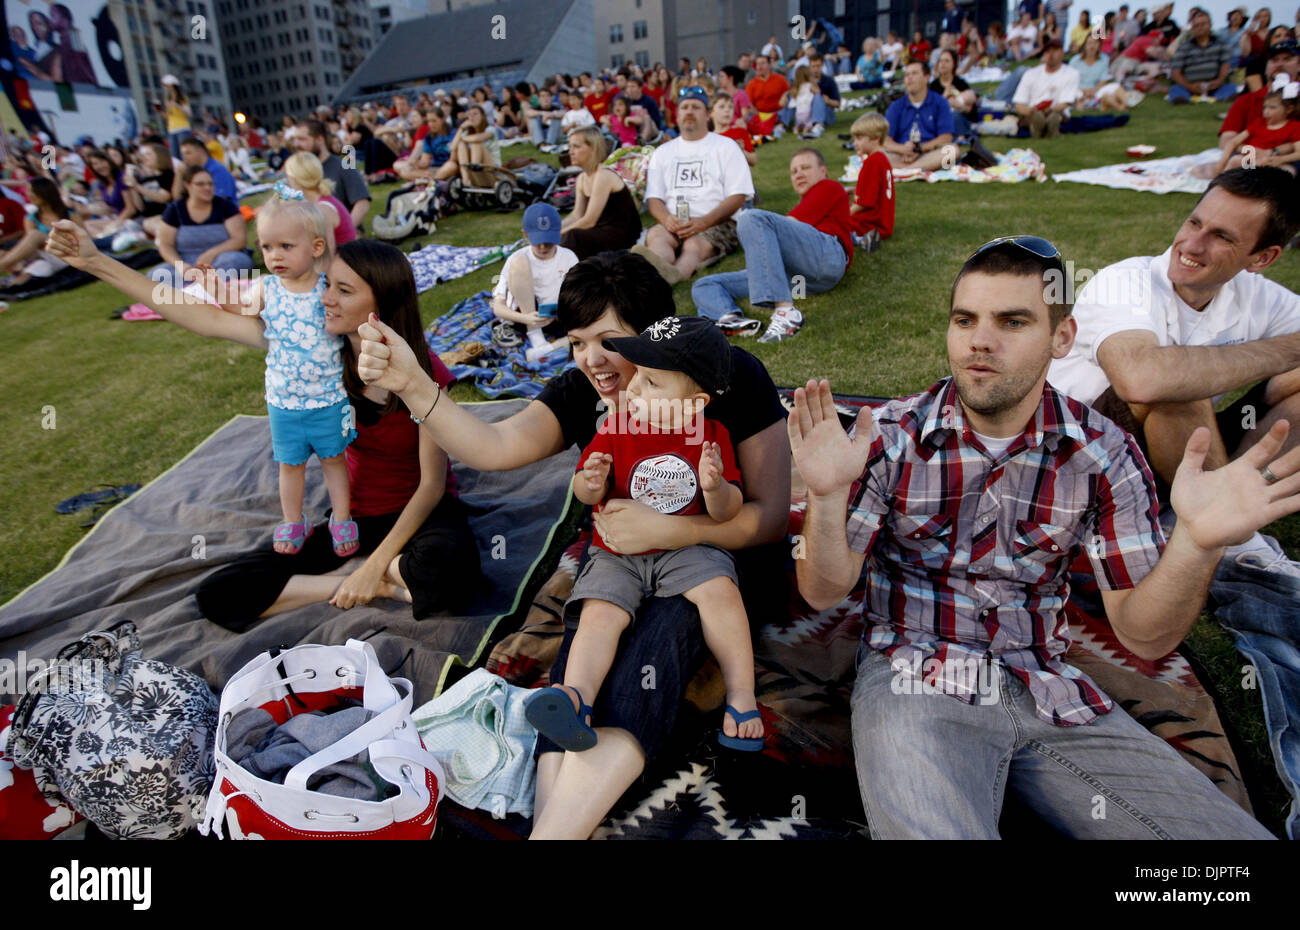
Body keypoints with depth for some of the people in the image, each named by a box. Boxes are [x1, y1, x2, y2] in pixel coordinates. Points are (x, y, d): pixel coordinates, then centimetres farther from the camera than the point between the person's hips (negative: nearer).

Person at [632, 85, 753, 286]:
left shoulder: (726, 147, 13)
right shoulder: (663, 152, 25)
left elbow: (738, 197, 1)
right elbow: (653, 197, 15)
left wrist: (703, 222, -16)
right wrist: (666, 219, -11)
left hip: (717, 222, -3)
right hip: (674, 223, 3)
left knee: (695, 244, -35)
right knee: (655, 234, -31)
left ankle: (675, 273, -68)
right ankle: (657, 265, -66)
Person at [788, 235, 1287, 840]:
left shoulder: (1103, 454, -1)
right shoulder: (890, 437, -6)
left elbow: (1143, 637, -1)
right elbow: (824, 593, -5)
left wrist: (1196, 543, -21)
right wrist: (826, 496, -24)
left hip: (1052, 695, 4)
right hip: (915, 682, -3)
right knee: (935, 830, -31)